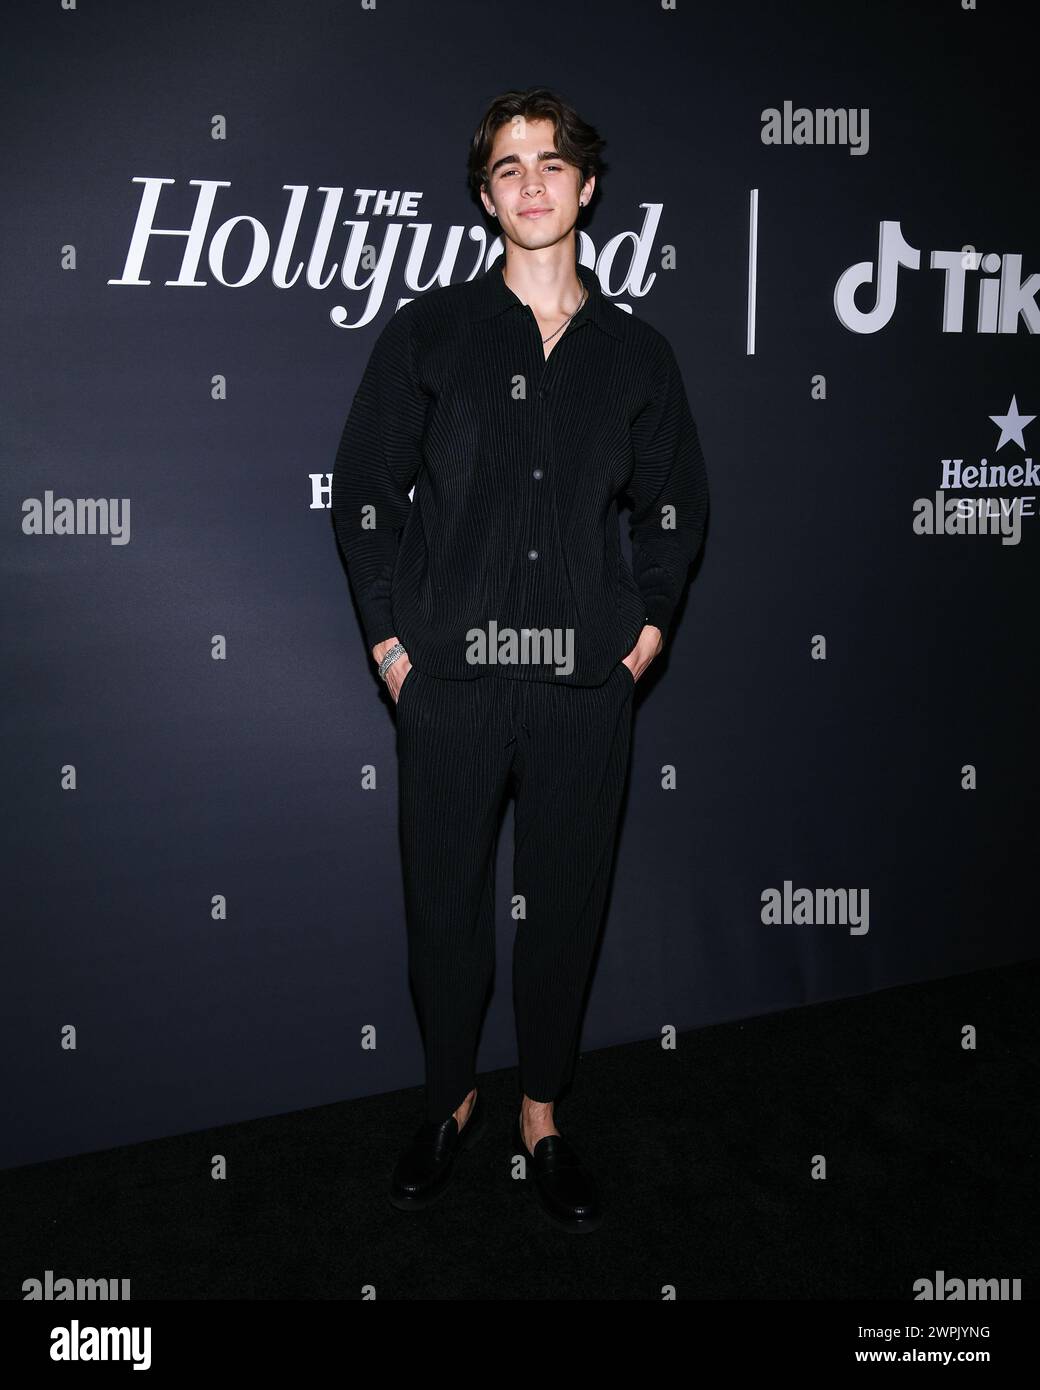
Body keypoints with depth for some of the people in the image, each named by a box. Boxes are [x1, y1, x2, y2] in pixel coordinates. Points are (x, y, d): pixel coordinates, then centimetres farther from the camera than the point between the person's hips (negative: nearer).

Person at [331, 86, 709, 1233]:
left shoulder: (636, 354, 10)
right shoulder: (427, 333, 5)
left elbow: (674, 504, 17)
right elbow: (365, 492, 5)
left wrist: (647, 630, 6)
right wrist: (391, 642, -2)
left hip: (586, 683, 1)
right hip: (450, 676, -1)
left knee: (566, 907, 9)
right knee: (444, 902, 8)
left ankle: (542, 1116, 29)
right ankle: (451, 1101, 31)